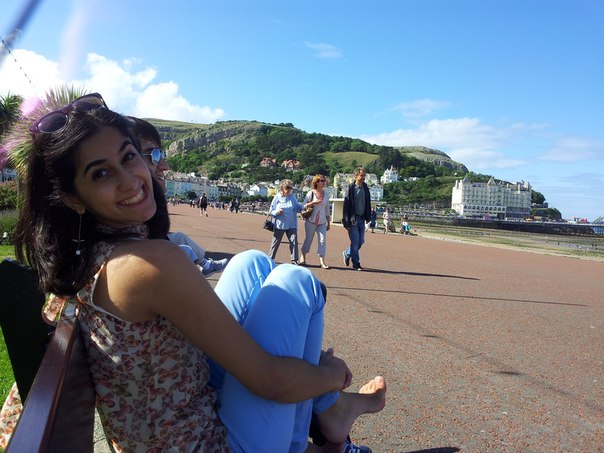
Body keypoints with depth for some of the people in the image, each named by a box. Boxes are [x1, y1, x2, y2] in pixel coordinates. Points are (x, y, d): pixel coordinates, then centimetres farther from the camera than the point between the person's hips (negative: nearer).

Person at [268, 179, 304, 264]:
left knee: (294, 241, -6)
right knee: (276, 242, 8)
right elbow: (271, 210, 1)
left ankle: (294, 260, -1)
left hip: (291, 225, 2)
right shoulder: (277, 198, -1)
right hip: (279, 225, -2)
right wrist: (276, 212, -19)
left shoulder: (292, 197, 6)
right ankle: (270, 258, 22)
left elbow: (298, 208, 10)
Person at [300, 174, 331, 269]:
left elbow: (327, 209, 15)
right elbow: (304, 205, -6)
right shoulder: (311, 193, -2)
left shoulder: (326, 194, 9)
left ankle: (322, 261, -5)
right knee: (308, 239, 6)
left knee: (322, 240, -5)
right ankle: (303, 257, 24)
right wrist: (313, 202, -20)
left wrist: (328, 222, 15)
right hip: (311, 221, -3)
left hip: (322, 222, 3)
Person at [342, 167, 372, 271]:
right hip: (353, 219, -6)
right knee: (355, 241, -4)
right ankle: (356, 263, 8)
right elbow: (346, 205, -10)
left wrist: (368, 217, 11)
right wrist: (347, 222, -13)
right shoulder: (350, 188, -8)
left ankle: (347, 254, 32)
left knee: (361, 241, 9)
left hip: (362, 219, 6)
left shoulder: (365, 188, 8)